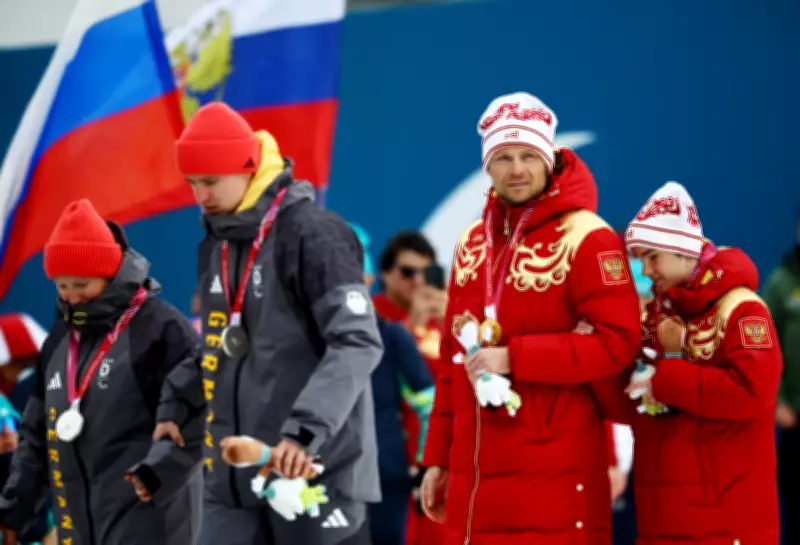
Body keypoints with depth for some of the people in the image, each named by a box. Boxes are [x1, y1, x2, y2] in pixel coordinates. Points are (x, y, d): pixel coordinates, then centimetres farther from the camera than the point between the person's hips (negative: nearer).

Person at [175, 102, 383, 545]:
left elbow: (358, 343, -19)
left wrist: (306, 429, -29)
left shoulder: (313, 234, -10)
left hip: (315, 469, -7)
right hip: (233, 480, 7)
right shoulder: (222, 246, 15)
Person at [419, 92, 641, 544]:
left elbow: (618, 342, -15)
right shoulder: (473, 244, 16)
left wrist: (513, 357, -17)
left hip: (555, 478, -6)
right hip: (475, 474, 6)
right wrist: (440, 458, 17)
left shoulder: (586, 238, -6)